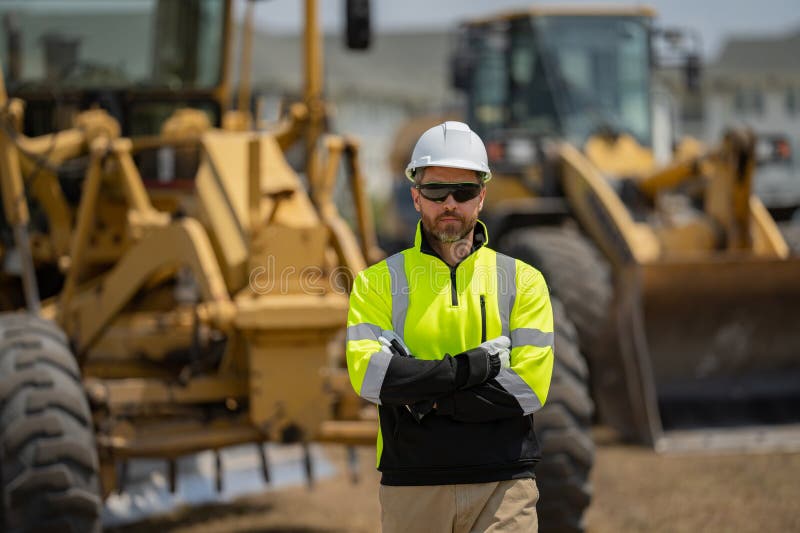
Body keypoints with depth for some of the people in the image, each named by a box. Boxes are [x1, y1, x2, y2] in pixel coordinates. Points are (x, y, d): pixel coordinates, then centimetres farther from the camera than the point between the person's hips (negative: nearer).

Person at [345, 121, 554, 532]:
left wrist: (428, 400, -10)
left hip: (504, 485, 0)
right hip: (410, 486, 0)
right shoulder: (378, 282, 8)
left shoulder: (522, 281, 9)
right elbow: (368, 373, -9)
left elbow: (529, 387, -4)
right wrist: (474, 365, -12)